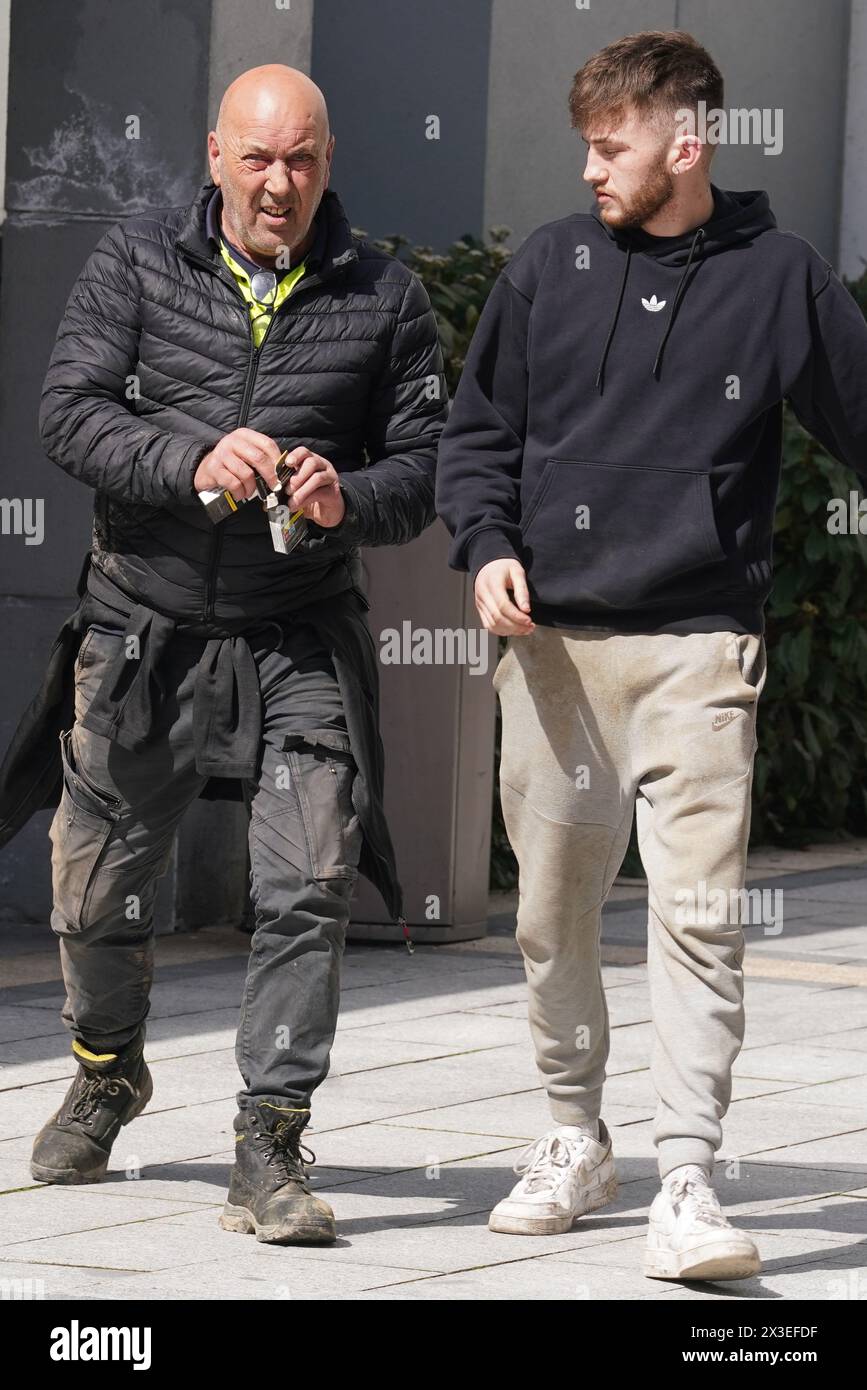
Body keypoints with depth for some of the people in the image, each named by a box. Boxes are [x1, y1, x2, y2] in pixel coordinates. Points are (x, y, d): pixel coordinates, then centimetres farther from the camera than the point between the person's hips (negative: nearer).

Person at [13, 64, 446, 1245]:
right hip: (144, 626, 1)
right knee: (99, 892, 12)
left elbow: (425, 466, 2)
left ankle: (270, 1149, -5)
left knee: (306, 892, -12)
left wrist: (348, 500, -21)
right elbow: (69, 413, -8)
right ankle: (107, 1077, 40)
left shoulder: (383, 297, 1)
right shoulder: (136, 264, 0)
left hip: (302, 642, -1)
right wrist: (190, 460, -25)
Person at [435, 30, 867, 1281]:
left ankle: (688, 1186, -12)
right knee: (553, 907, 11)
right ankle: (576, 1139, 30)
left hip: (700, 648, -3)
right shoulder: (550, 266, 7)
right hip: (553, 640, 3)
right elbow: (478, 431, 14)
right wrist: (487, 547, -2)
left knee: (698, 910, -12)